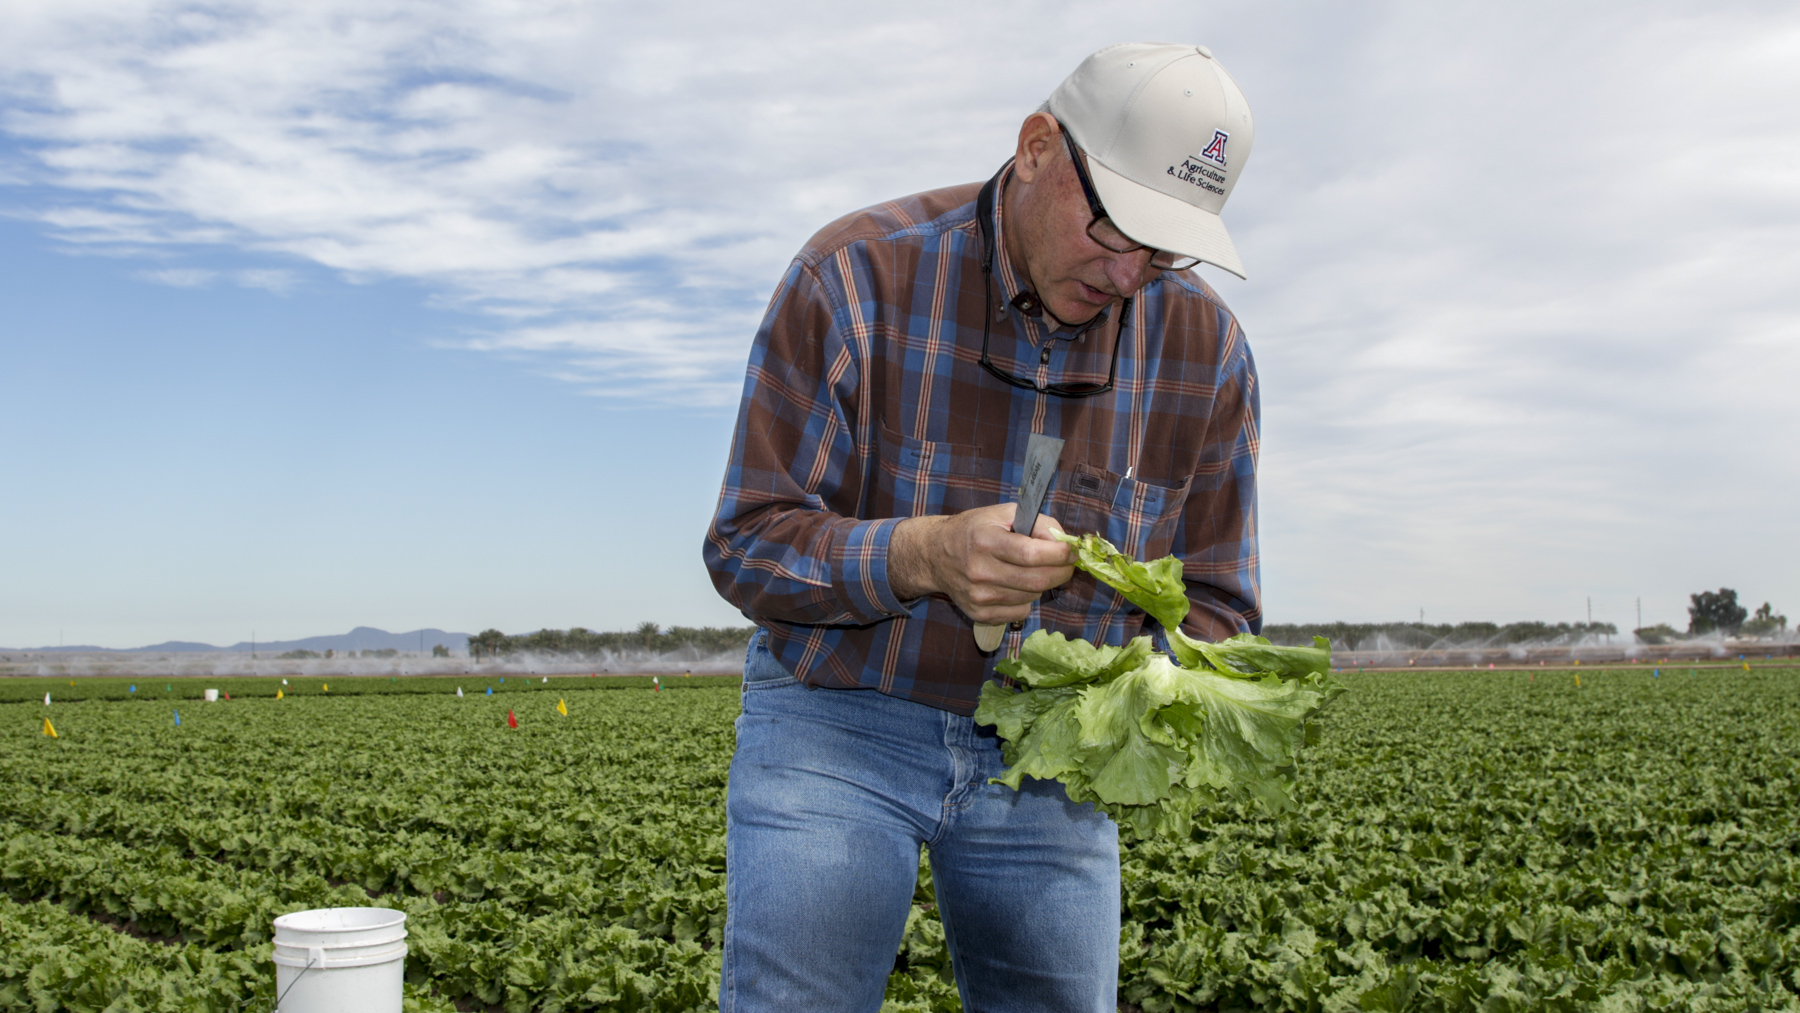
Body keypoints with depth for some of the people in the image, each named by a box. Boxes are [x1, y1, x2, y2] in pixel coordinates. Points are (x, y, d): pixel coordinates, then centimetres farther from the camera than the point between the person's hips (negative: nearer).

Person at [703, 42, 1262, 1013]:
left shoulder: (1205, 351, -5)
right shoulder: (857, 277, -15)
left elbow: (1210, 605, 2)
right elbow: (749, 547, -13)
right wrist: (923, 556, -32)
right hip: (839, 723, -2)